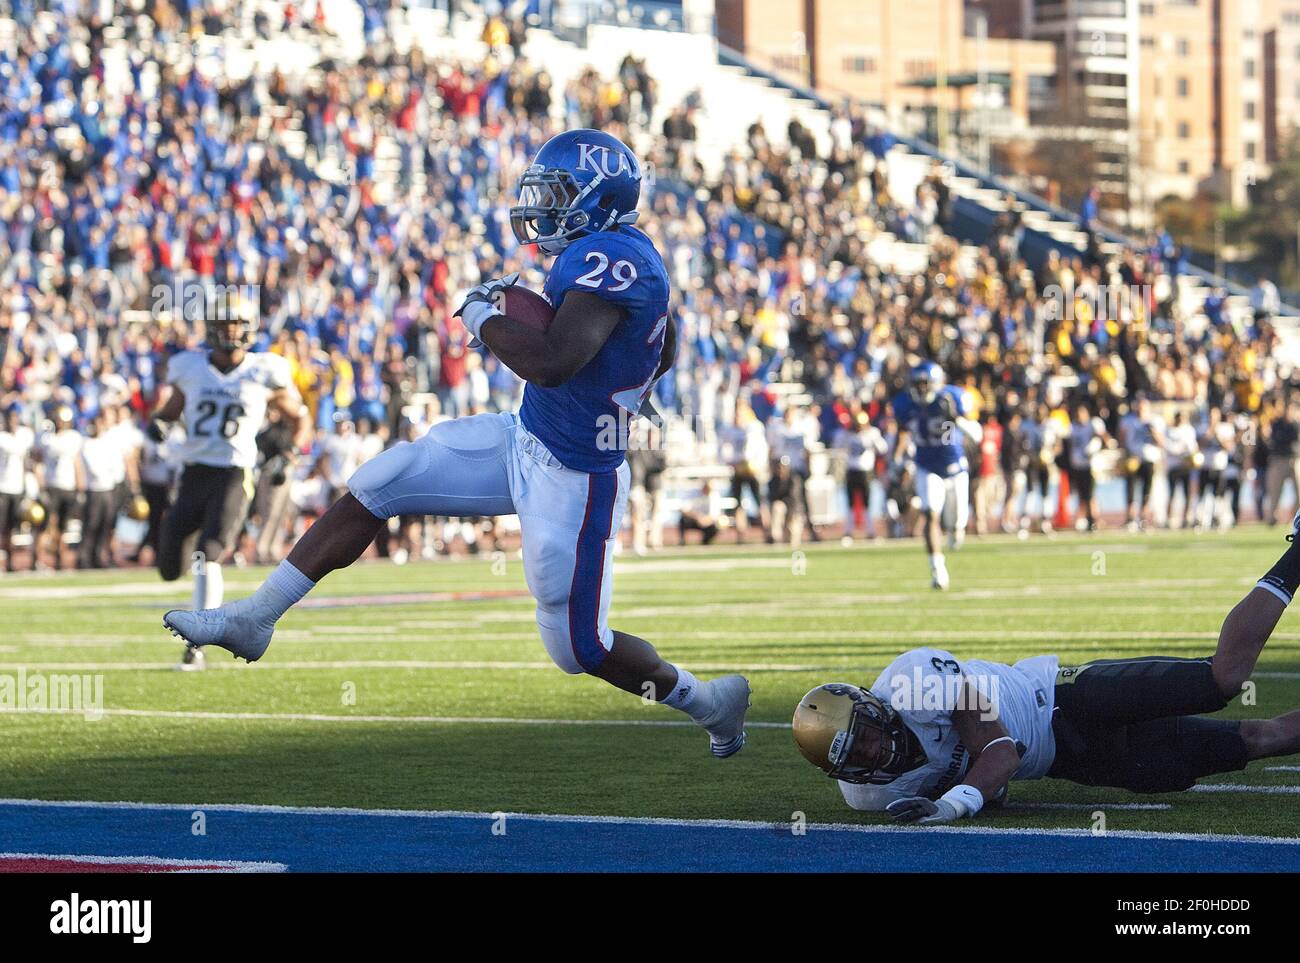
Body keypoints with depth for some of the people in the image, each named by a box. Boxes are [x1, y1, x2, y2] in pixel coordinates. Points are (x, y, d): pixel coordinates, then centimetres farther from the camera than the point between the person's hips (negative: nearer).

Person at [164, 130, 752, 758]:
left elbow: (552, 364, -36)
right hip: (524, 441, 10)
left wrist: (484, 316, -19)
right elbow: (664, 350, 23)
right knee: (374, 487, 5)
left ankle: (705, 701, 27)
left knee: (579, 647, 2)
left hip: (568, 480, -10)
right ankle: (254, 618, 12)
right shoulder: (627, 255, 6)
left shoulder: (611, 259, -24)